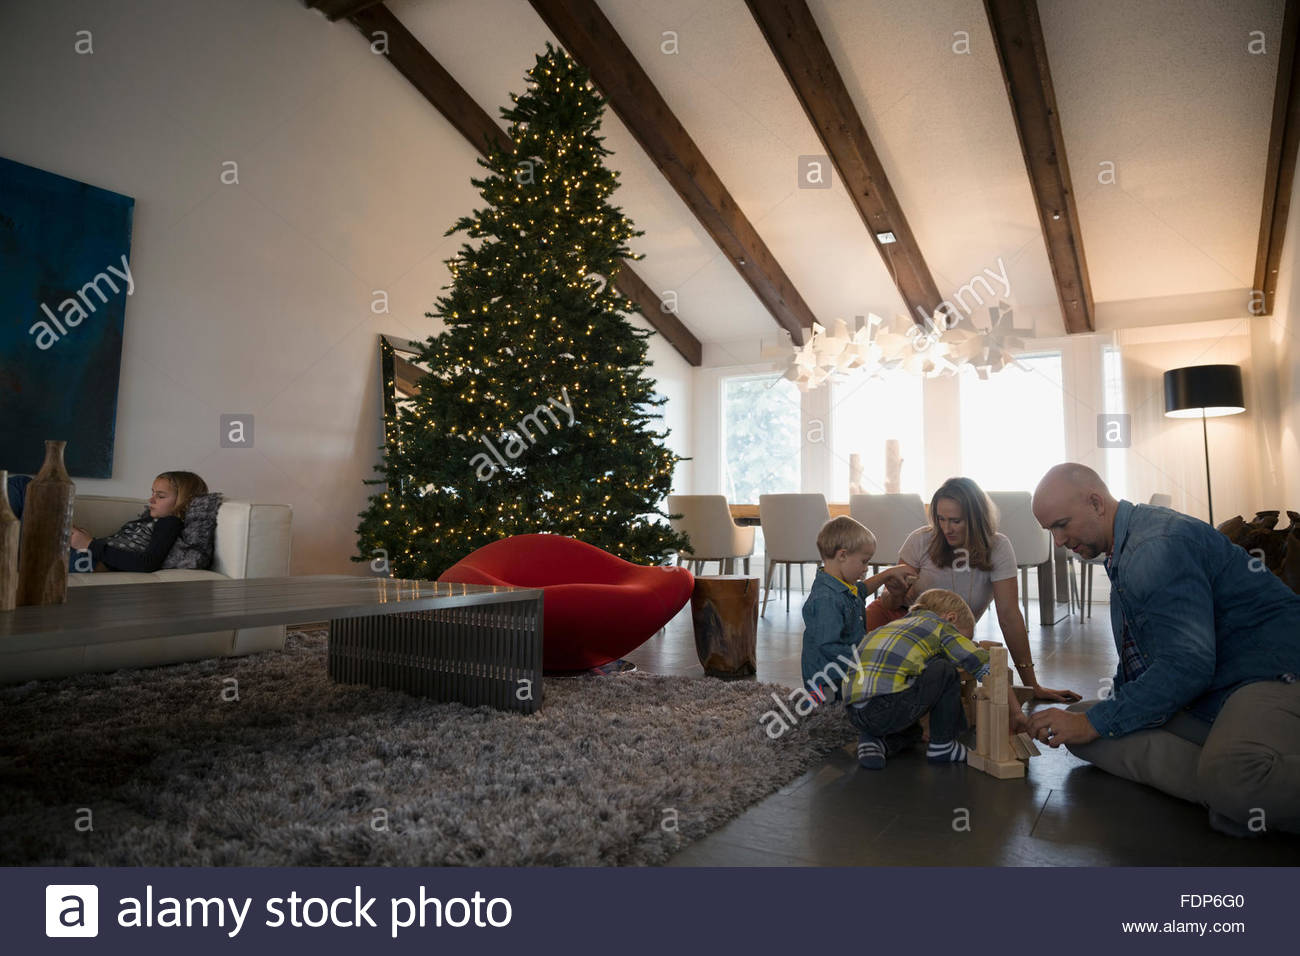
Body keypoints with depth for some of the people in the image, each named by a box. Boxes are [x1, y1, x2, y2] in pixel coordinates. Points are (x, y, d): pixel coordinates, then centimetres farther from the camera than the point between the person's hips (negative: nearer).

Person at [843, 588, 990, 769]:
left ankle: (873, 742, 10)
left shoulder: (890, 626, 31)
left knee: (912, 731, 37)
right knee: (946, 670, 14)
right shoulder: (939, 625, 12)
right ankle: (942, 746, 17)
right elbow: (984, 666, 12)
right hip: (889, 706, -8)